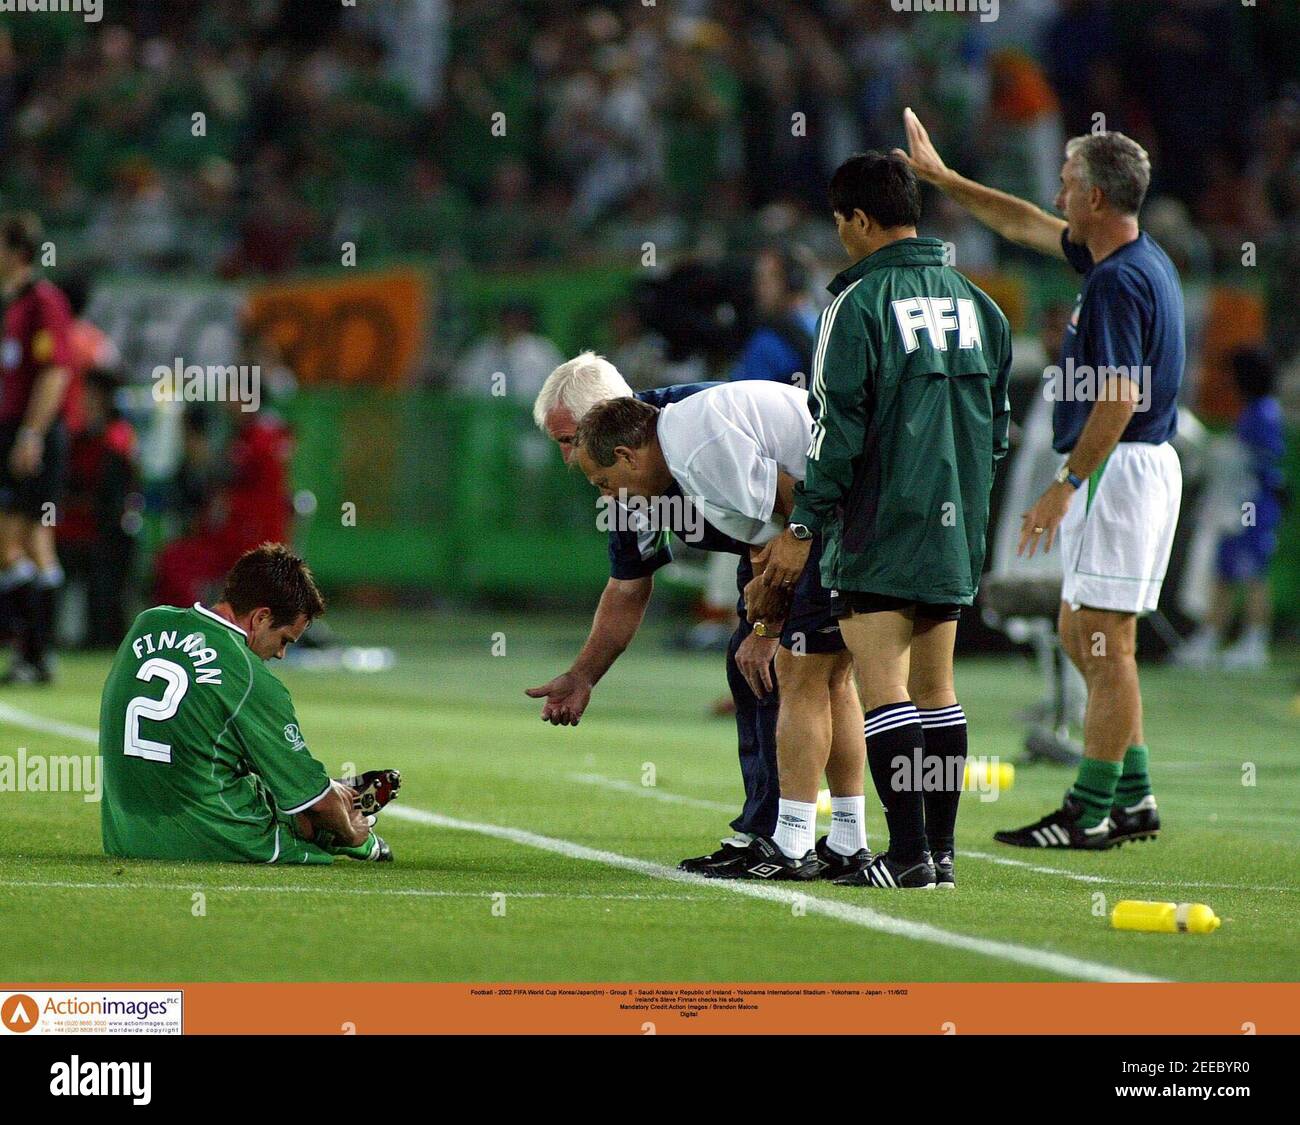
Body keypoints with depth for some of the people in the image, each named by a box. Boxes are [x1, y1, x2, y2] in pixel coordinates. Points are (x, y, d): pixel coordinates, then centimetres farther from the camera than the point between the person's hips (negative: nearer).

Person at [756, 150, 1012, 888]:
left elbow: (839, 429, -13)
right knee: (936, 688, 13)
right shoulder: (975, 303, 12)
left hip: (881, 529, -7)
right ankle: (941, 850, 13)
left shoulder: (860, 303, -10)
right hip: (956, 532, 7)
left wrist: (804, 527, -8)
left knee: (883, 688, -6)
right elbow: (998, 427, 17)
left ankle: (909, 852, -12)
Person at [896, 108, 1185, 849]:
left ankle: (1092, 813, -6)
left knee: (1105, 644, -8)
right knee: (1081, 633, 15)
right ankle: (1133, 799, 16)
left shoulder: (1120, 281, -18)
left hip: (1120, 469, -10)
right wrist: (941, 178, 31)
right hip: (1146, 464, 10)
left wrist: (1067, 484, -22)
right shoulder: (1144, 261, 14)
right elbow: (1026, 225, 27)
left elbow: (1120, 398, -24)